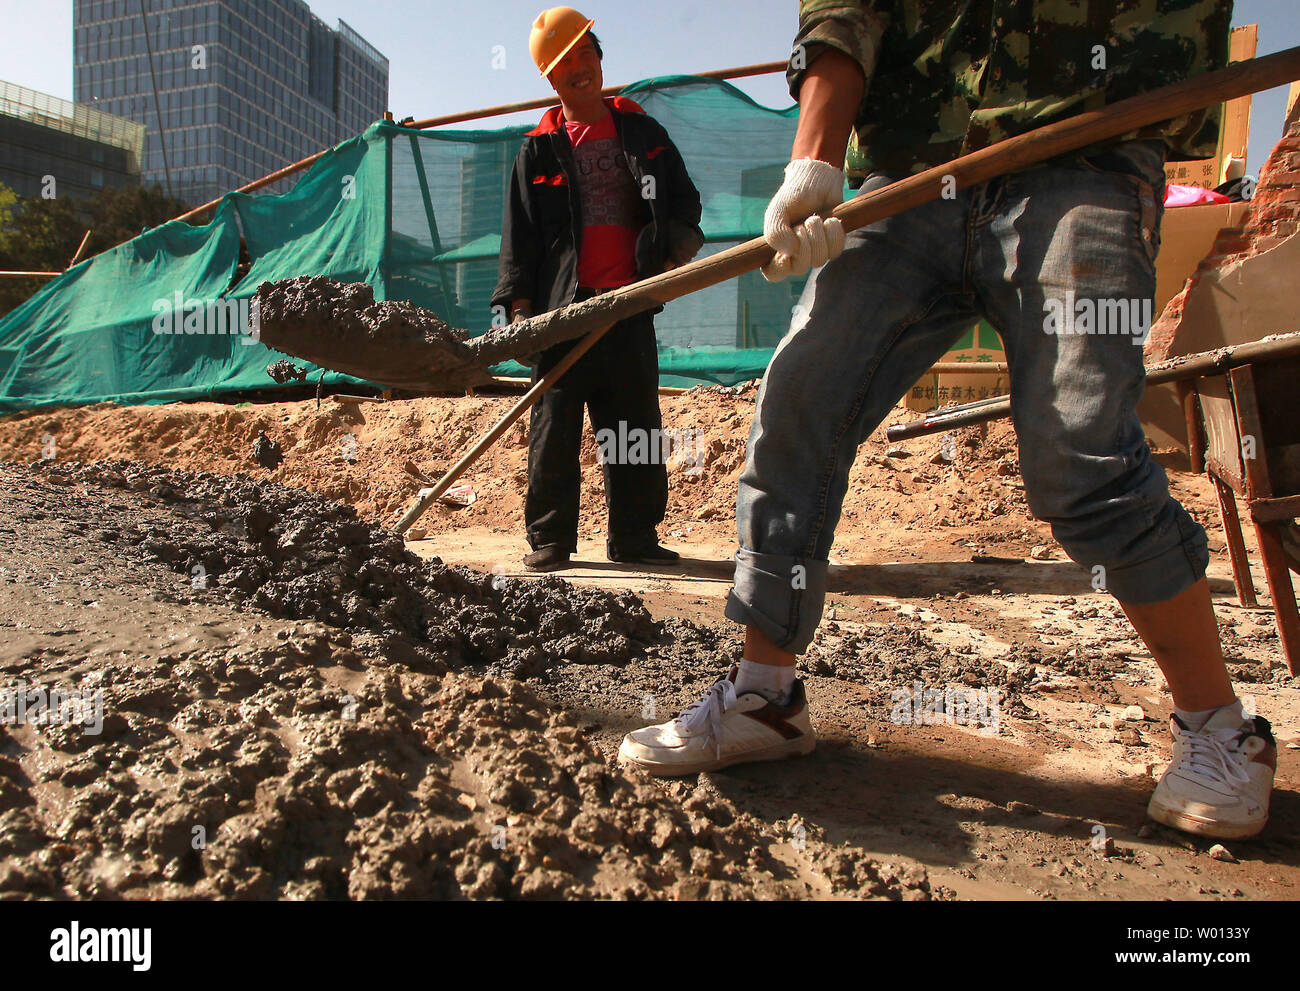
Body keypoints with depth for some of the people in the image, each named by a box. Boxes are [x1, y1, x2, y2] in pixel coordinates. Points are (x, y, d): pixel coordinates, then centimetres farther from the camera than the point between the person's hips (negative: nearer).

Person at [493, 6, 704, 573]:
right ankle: (549, 539, 6)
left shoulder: (642, 132, 16)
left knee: (635, 426, 4)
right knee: (554, 427, -3)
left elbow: (685, 201, 16)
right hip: (563, 305, -2)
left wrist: (673, 249, -4)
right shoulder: (539, 150, 10)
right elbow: (519, 233, 5)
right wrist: (519, 303, -6)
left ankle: (634, 536, 13)